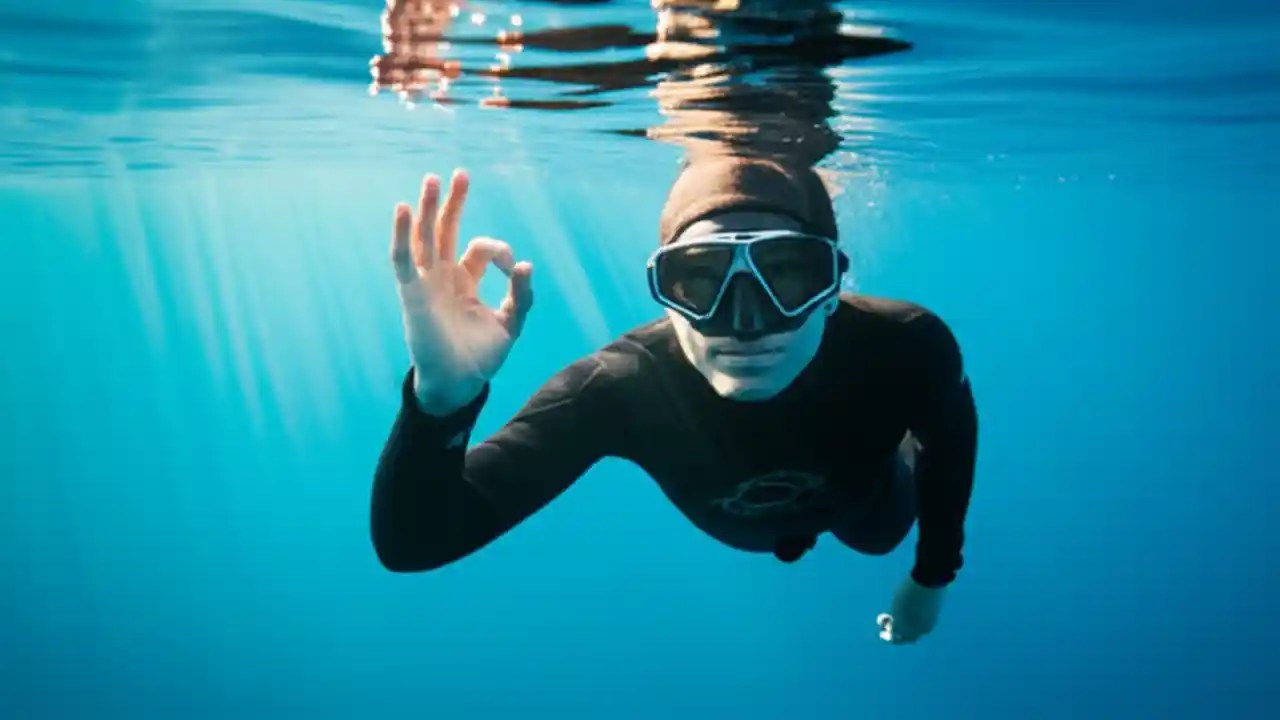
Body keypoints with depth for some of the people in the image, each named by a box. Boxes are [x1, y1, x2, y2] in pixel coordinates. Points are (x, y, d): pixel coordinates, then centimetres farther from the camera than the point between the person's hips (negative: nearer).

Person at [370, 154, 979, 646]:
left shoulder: (908, 348, -46)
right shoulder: (619, 388, -47)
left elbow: (953, 439, -18)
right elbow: (409, 544, -52)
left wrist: (933, 576, -5)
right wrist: (441, 396, -73)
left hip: (863, 495, 0)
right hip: (742, 530, 0)